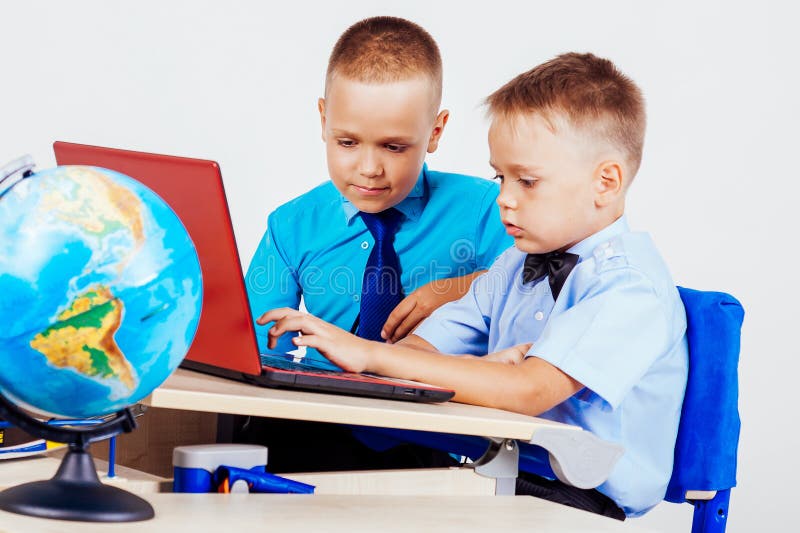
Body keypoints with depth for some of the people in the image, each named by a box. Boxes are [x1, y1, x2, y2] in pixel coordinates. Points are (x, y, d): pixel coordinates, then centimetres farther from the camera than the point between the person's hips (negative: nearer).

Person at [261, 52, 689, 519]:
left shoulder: (633, 288, -13)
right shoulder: (513, 269, 14)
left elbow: (528, 391, -25)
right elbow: (418, 350, 8)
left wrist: (370, 354, -25)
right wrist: (482, 368, -16)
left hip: (578, 498, -6)